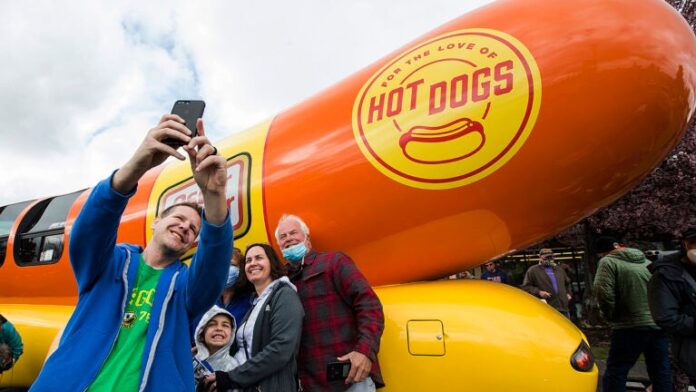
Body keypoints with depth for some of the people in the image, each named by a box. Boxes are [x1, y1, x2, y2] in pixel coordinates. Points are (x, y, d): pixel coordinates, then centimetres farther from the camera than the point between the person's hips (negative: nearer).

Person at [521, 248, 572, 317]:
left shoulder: (559, 269, 21)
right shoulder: (533, 270, 3)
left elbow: (567, 283, 35)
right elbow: (525, 287, -2)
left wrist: (568, 293, 18)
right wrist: (538, 292, -14)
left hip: (563, 307, 6)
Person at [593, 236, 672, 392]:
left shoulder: (608, 262, -6)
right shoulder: (648, 262, 15)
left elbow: (602, 292, -17)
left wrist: (611, 316, -2)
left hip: (630, 326, -6)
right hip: (659, 325, 6)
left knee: (615, 373, 1)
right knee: (661, 372, 15)